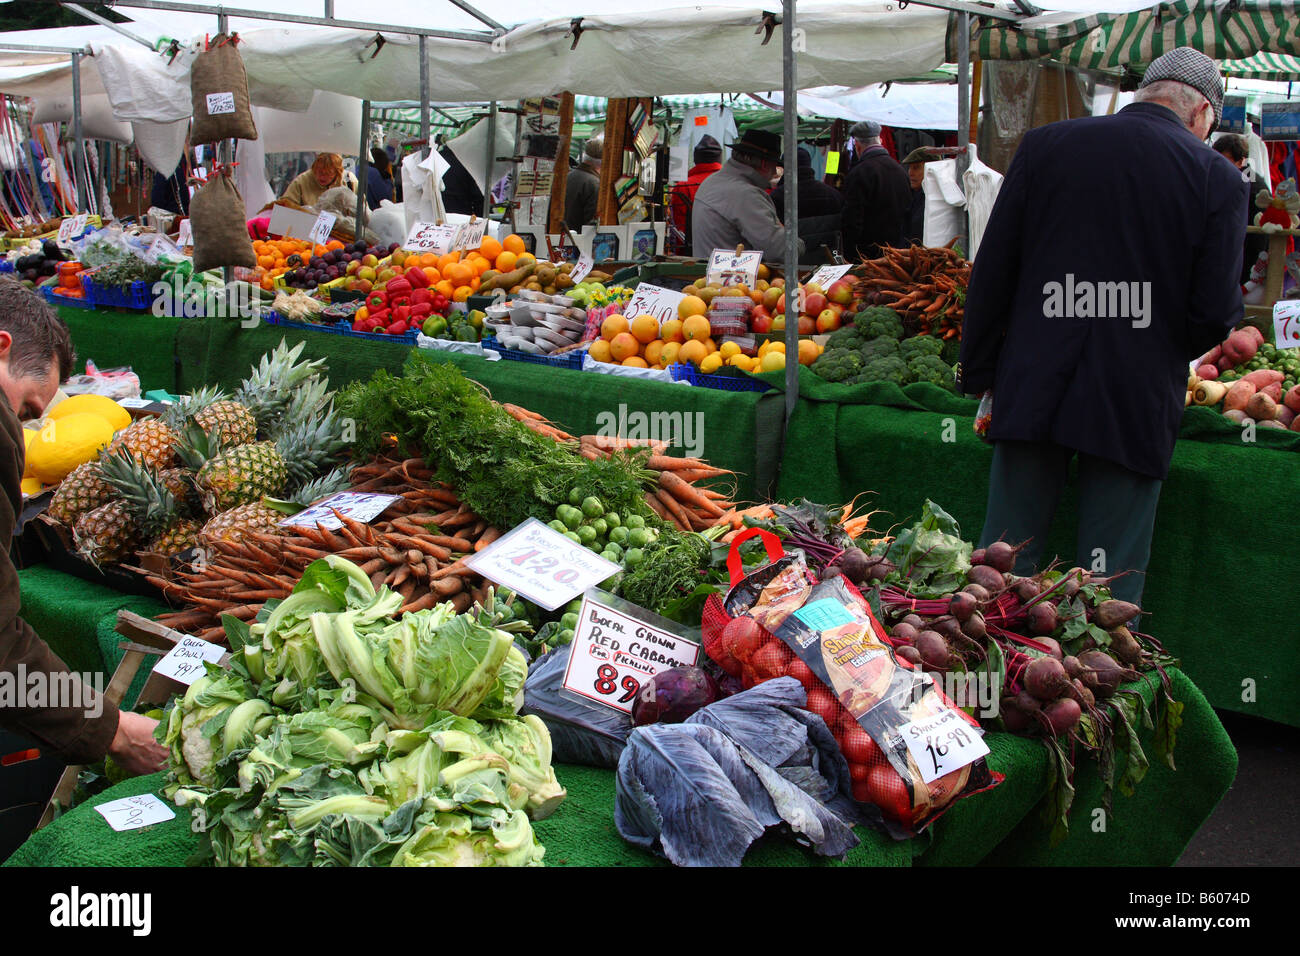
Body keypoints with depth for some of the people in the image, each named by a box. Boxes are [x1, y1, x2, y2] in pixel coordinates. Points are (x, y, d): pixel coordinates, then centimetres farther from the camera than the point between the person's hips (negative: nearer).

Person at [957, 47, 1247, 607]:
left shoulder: (1044, 145, 3)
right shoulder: (1219, 178, -2)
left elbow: (992, 272, 3)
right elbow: (1216, 314, -5)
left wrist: (978, 372, 11)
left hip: (1032, 392, 2)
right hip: (1138, 407, -1)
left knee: (1003, 566, 11)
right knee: (1110, 589, 8)